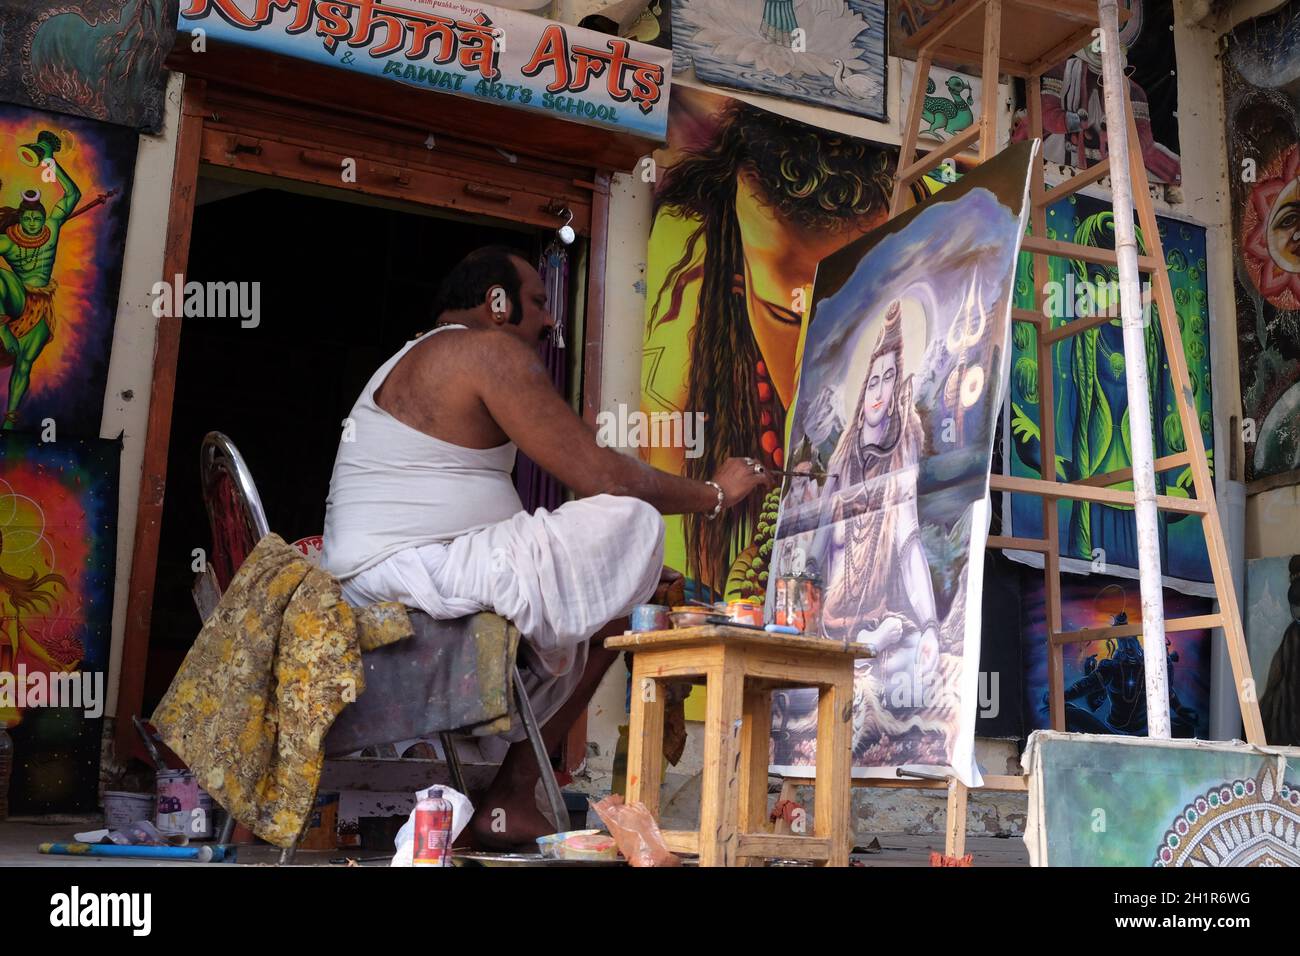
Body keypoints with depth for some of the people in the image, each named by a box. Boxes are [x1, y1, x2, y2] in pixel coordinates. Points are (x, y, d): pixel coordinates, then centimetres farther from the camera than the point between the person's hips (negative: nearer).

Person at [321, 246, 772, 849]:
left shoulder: (412, 362, 26)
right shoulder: (489, 350, -6)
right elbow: (598, 475, -12)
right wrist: (714, 493, 4)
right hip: (413, 576, -11)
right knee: (632, 521, -9)